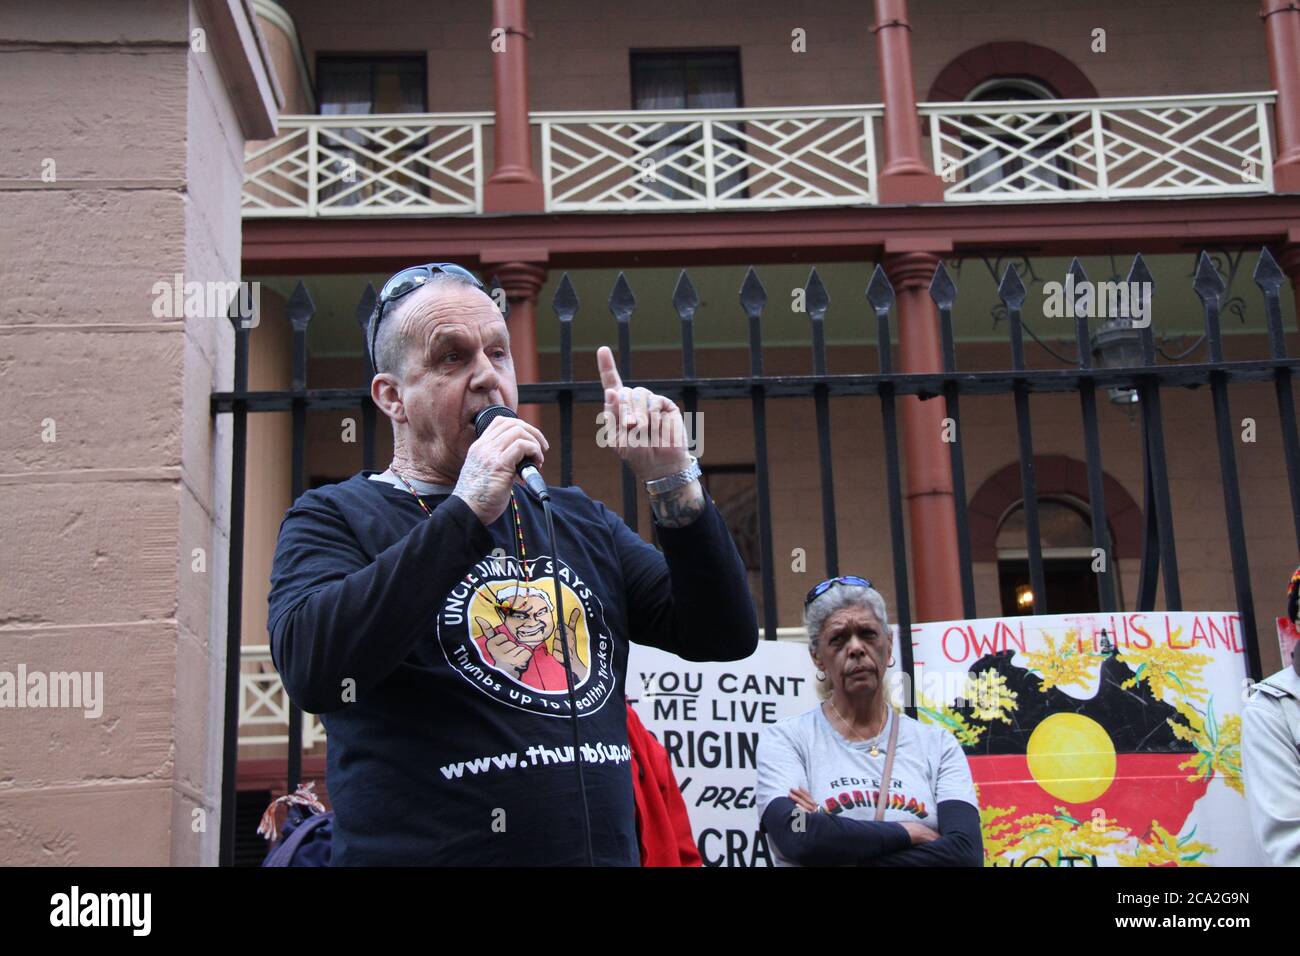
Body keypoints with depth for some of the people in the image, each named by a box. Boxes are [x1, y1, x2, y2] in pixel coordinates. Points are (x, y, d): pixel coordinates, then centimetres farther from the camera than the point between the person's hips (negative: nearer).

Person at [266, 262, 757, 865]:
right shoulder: (335, 518, -2)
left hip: (606, 849, 5)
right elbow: (311, 670, -21)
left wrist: (673, 482, -8)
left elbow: (725, 636, 4)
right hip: (424, 847, -4)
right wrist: (467, 511, -21)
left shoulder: (579, 521, 11)